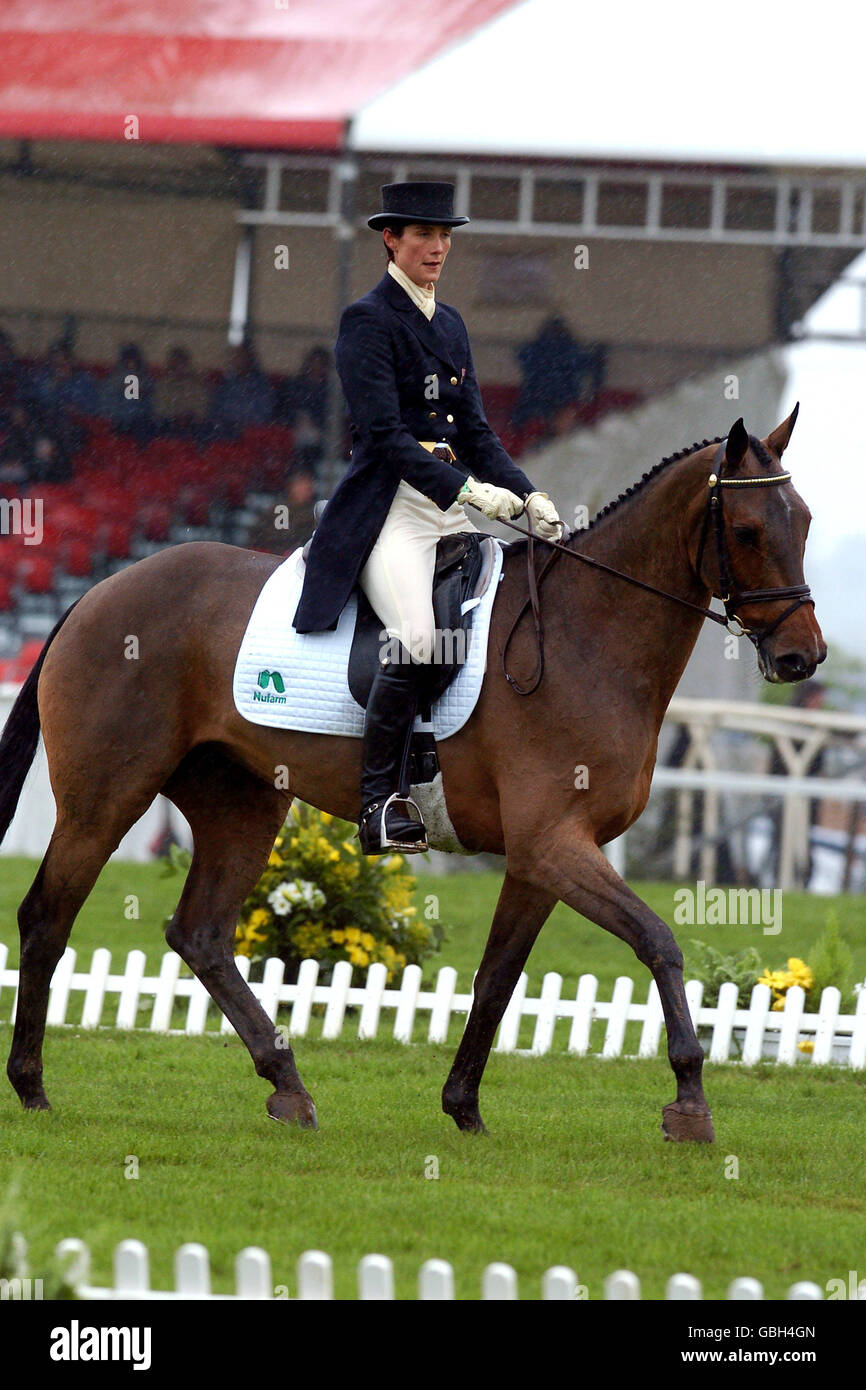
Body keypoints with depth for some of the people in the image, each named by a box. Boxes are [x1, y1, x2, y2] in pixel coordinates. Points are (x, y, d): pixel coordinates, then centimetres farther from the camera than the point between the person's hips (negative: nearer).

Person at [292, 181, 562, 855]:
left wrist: (527, 495, 3)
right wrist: (468, 490, -22)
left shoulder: (450, 322, 19)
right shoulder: (367, 319, -5)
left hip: (456, 501, 8)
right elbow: (385, 434, -14)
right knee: (415, 634, -29)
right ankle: (381, 805, -22)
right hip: (391, 503, -8)